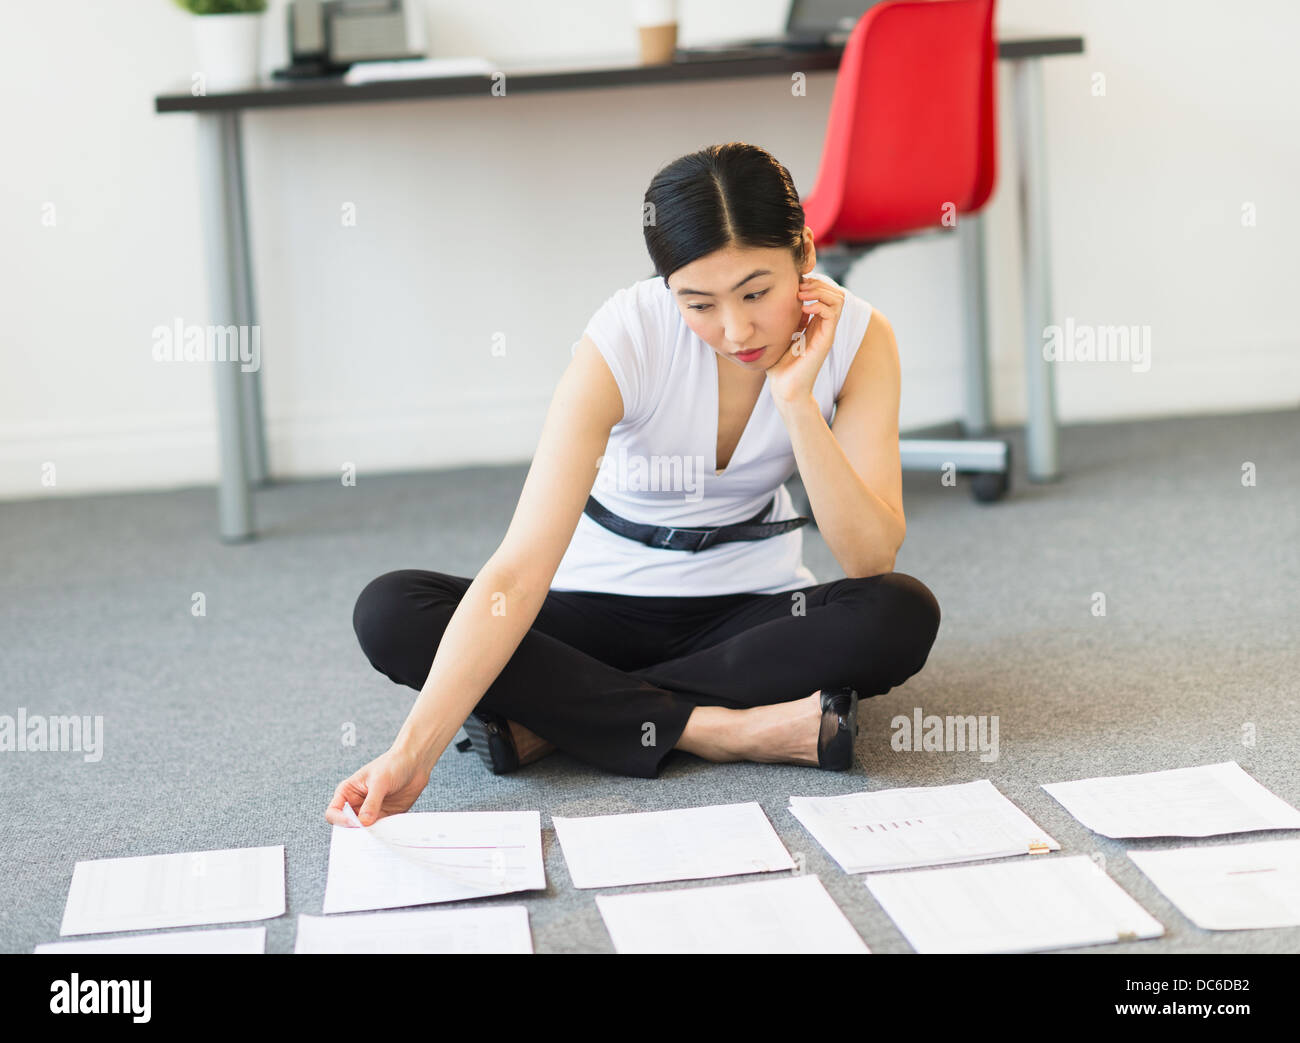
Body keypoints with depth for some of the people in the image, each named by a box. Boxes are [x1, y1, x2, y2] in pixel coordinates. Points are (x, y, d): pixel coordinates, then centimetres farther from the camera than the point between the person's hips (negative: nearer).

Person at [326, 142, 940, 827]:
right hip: (603, 611, -1)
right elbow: (519, 572, -31)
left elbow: (871, 558, -23)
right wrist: (415, 751, -41)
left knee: (902, 616, -31)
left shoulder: (855, 334, -17)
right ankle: (726, 730, -27)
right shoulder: (624, 341, -24)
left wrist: (798, 402, -33)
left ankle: (550, 716, -25)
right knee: (389, 612, -26)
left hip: (749, 609, 2)